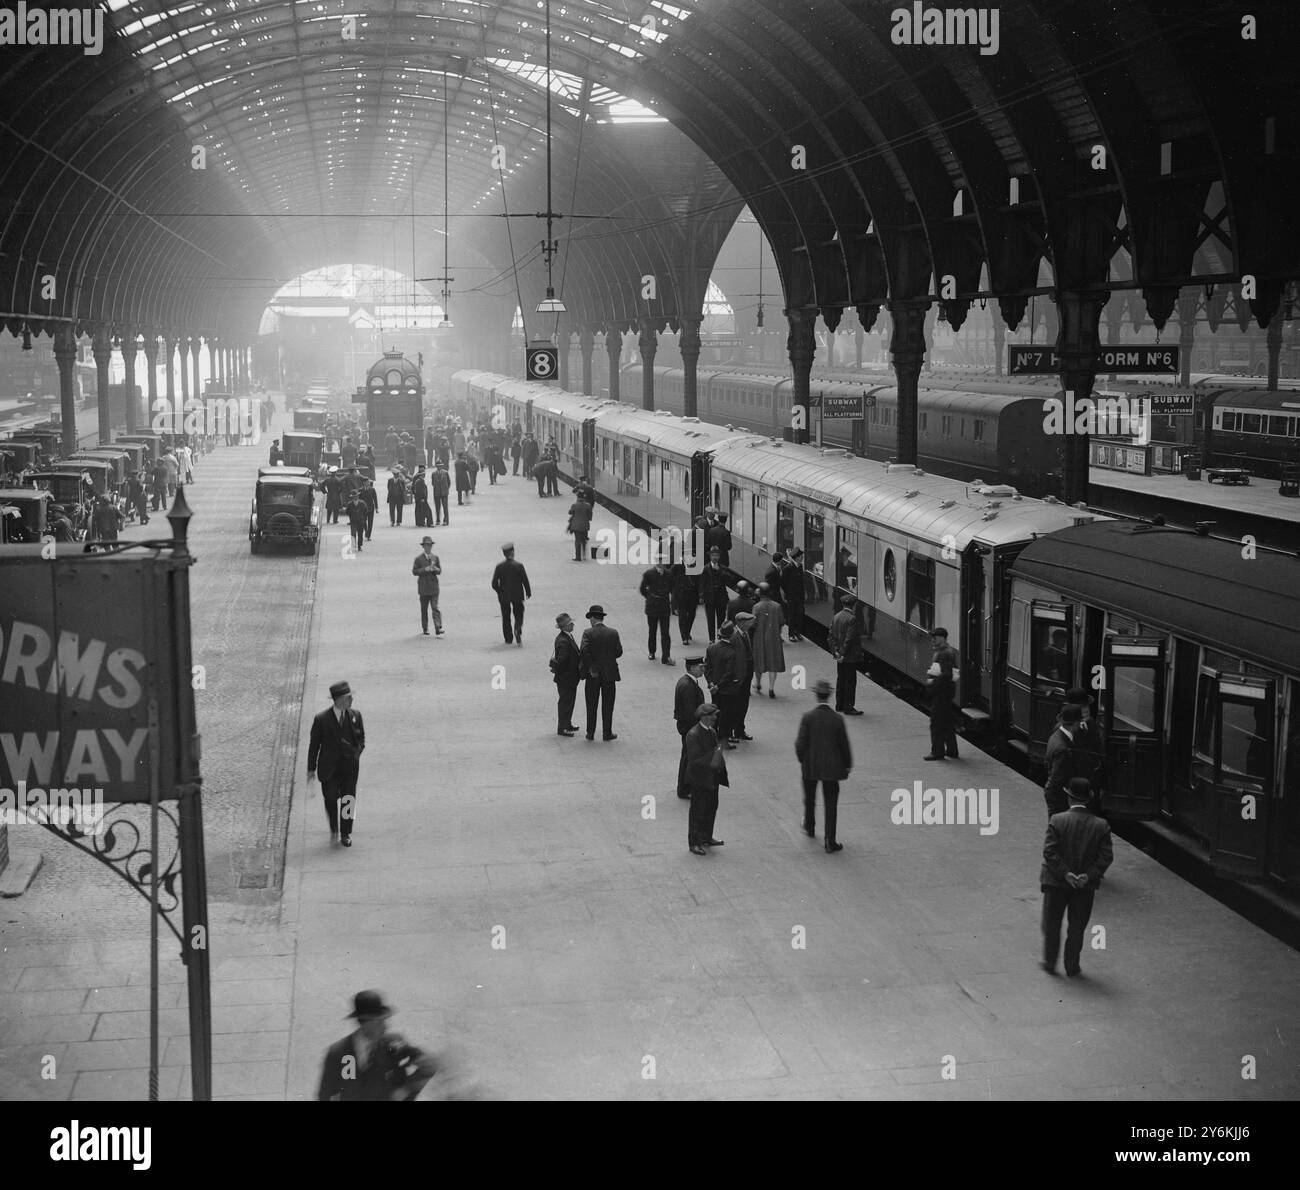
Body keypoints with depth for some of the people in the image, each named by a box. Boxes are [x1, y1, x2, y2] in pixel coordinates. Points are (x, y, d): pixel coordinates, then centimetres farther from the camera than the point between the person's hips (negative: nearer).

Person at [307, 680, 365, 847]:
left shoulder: (355, 716, -2)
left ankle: (345, 834, 20)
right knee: (331, 799, 2)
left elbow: (361, 739, 11)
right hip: (329, 768, -2)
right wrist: (311, 769, 1)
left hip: (349, 766, 2)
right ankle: (334, 829, 29)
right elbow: (314, 744, -2)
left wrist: (356, 753, -9)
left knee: (348, 800, 4)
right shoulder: (321, 719, -10)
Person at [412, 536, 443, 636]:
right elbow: (414, 571, -5)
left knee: (435, 607, -9)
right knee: (424, 609, 7)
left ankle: (438, 628, -16)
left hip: (434, 586, 1)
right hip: (423, 587, -1)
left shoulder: (435, 557, 8)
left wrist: (435, 569, -12)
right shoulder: (419, 558, -1)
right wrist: (425, 569, -17)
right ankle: (425, 629, 16)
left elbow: (439, 570, 11)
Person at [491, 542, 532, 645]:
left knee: (506, 618, 13)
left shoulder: (499, 566, -7)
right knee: (519, 615, 11)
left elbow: (494, 584, -6)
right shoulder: (519, 566, -11)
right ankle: (518, 630, -18)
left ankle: (508, 639, 14)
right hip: (517, 595, -1)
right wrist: (528, 593, 5)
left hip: (504, 596, 1)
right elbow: (525, 581, -9)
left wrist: (500, 592, 11)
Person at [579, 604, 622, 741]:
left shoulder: (588, 633, -10)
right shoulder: (613, 633, -3)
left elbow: (584, 651, -21)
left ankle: (590, 733, 14)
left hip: (593, 675, -1)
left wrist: (590, 667, -13)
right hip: (609, 673, 1)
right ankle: (607, 733, 11)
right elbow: (619, 652, -3)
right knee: (608, 705, 9)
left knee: (591, 705, 10)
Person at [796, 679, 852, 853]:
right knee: (831, 804, 6)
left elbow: (800, 743, -10)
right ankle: (830, 843, 5)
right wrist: (847, 765, 8)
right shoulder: (837, 719, -13)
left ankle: (810, 828, 46)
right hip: (831, 767, -1)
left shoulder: (807, 717, -14)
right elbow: (844, 745, -7)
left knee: (809, 799, 25)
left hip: (810, 766, 1)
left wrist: (802, 759, 8)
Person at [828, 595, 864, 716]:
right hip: (850, 656, -8)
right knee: (850, 681, -1)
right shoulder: (852, 619, -18)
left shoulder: (836, 617, 7)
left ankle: (839, 705, 22)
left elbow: (831, 636, 5)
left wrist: (835, 651, 0)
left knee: (841, 679, 16)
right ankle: (848, 707, 2)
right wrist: (843, 654, -16)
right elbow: (849, 639, -21)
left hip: (840, 657, 8)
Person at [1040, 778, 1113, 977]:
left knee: (1051, 924, 16)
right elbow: (1106, 856, -11)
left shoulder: (1057, 820, -14)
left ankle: (1050, 963, 24)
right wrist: (1089, 876, -12)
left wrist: (1066, 874, -16)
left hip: (1056, 881, -1)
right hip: (1085, 886, 2)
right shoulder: (1100, 825, -7)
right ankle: (1072, 967, 20)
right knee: (1077, 927, 14)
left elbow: (1049, 851, -19)